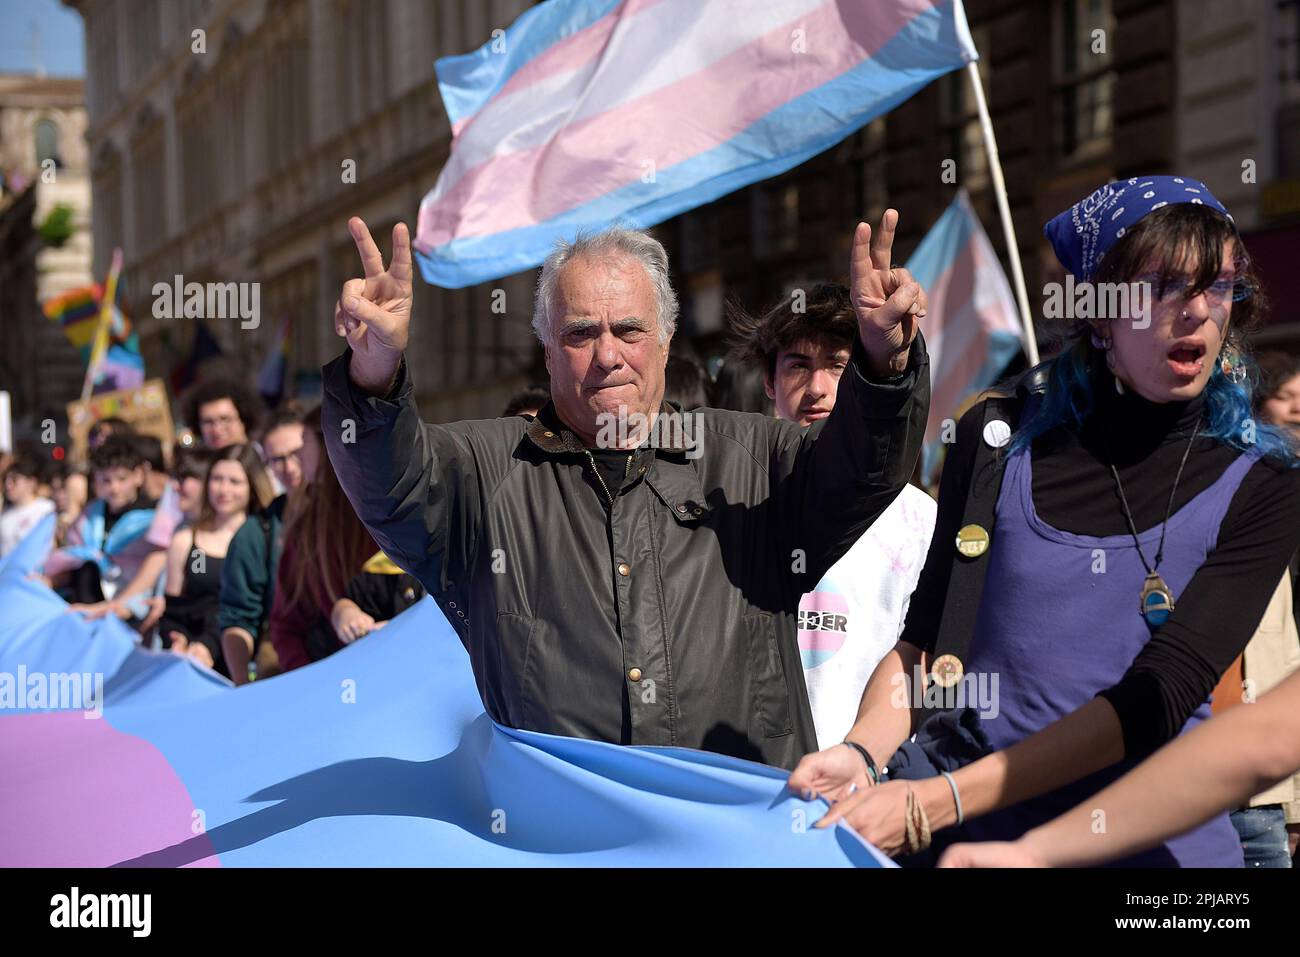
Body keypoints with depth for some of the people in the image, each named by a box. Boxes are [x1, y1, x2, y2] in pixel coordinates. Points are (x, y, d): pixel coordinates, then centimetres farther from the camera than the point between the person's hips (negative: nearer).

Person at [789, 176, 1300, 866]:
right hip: (970, 837, 1)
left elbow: (1160, 695, -17)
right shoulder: (1001, 438, -1)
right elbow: (923, 639, 3)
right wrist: (862, 753, -17)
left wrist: (934, 803, -25)